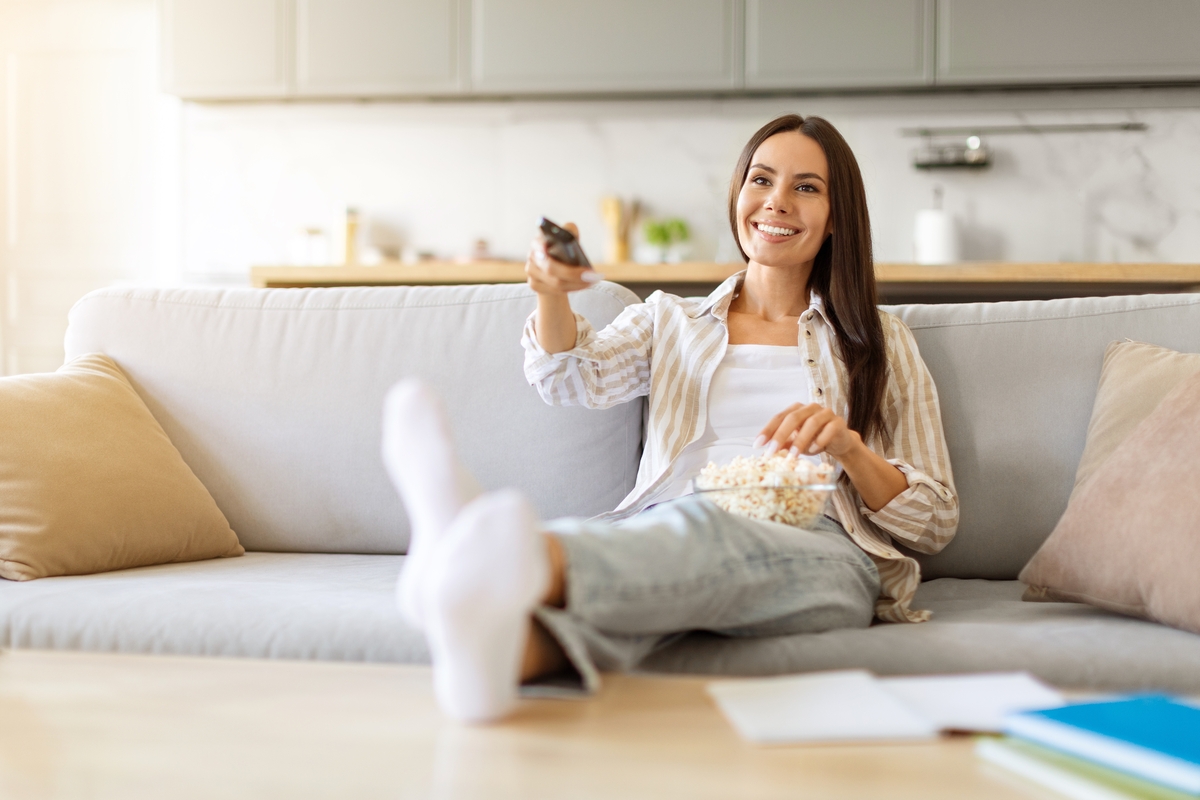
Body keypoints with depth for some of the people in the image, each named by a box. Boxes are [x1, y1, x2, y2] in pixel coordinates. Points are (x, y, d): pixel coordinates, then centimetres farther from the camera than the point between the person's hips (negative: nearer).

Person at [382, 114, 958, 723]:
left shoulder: (881, 342, 25)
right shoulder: (668, 320, 30)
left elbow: (936, 523, 17)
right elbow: (572, 377, 7)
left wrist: (848, 447, -4)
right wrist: (552, 294, -16)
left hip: (820, 553, -1)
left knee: (695, 527, -40)